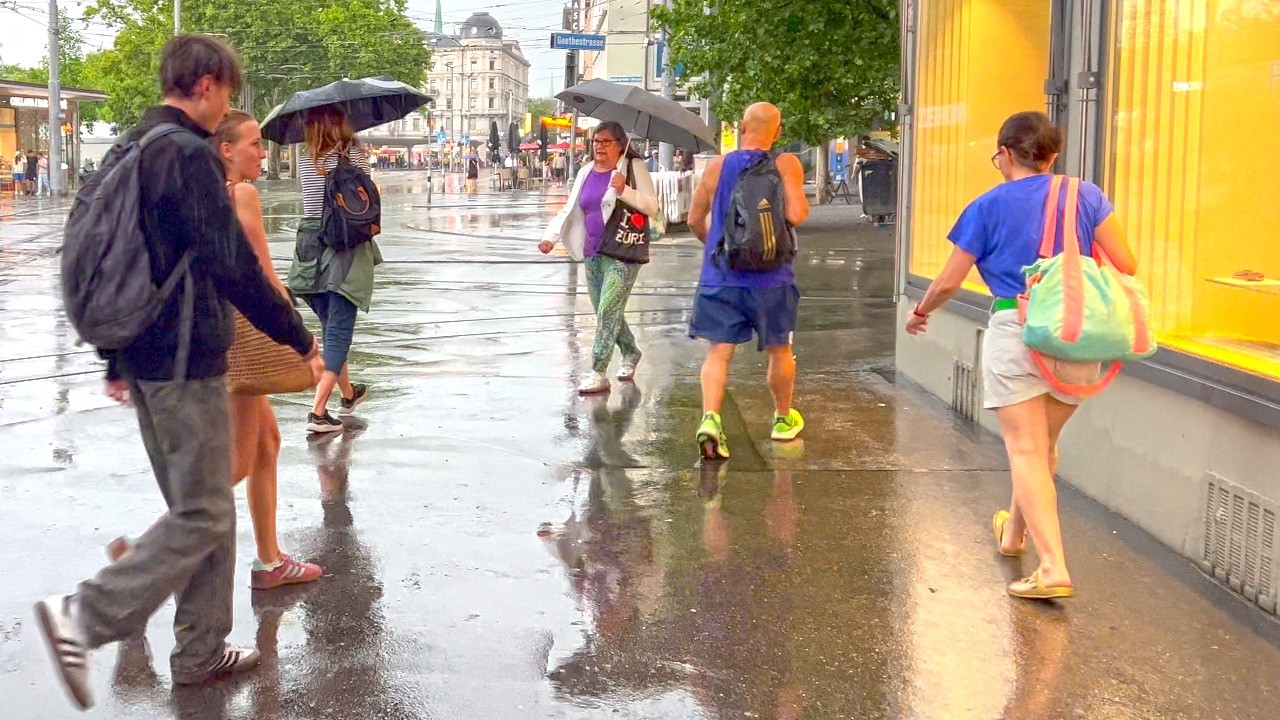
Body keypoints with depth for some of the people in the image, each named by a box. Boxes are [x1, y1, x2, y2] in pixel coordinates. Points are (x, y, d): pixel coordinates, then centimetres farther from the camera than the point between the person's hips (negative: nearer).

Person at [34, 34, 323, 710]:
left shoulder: (131, 152, 13)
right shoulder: (190, 156, -16)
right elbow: (233, 267, -20)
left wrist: (115, 359, 24)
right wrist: (300, 339, -10)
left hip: (143, 359, 10)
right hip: (186, 361, -10)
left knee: (200, 506, 15)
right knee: (203, 514, -2)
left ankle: (200, 651, 21)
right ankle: (84, 615, -5)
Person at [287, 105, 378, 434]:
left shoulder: (305, 160, 5)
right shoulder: (355, 154, -4)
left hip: (310, 243, 5)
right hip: (347, 243, -4)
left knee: (331, 326, 19)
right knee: (339, 330, -4)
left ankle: (348, 394, 36)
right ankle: (318, 412, -13)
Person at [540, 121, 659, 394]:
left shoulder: (634, 167, -3)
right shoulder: (586, 173, 14)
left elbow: (651, 206, -10)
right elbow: (569, 210, 15)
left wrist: (624, 191, -24)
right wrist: (551, 237, 2)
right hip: (593, 253, 7)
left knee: (608, 312, -11)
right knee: (607, 313, 14)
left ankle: (598, 373, -8)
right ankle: (631, 354, 36)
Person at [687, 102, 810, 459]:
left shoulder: (717, 166, 1)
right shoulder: (786, 165, -7)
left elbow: (695, 219, 9)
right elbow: (797, 215, -19)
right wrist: (803, 204, 4)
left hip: (720, 276, 1)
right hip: (770, 277, -1)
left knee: (719, 351, 1)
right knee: (779, 350, 18)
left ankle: (710, 417, -22)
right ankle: (783, 419, 34)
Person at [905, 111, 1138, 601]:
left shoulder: (988, 207, 0)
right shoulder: (1085, 195, 5)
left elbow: (948, 283, 2)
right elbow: (1125, 265, -1)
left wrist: (921, 312, 22)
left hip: (1015, 330, -4)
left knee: (1026, 450, -4)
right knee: (1044, 444, 21)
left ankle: (1053, 566, -16)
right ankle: (1014, 531, 43)